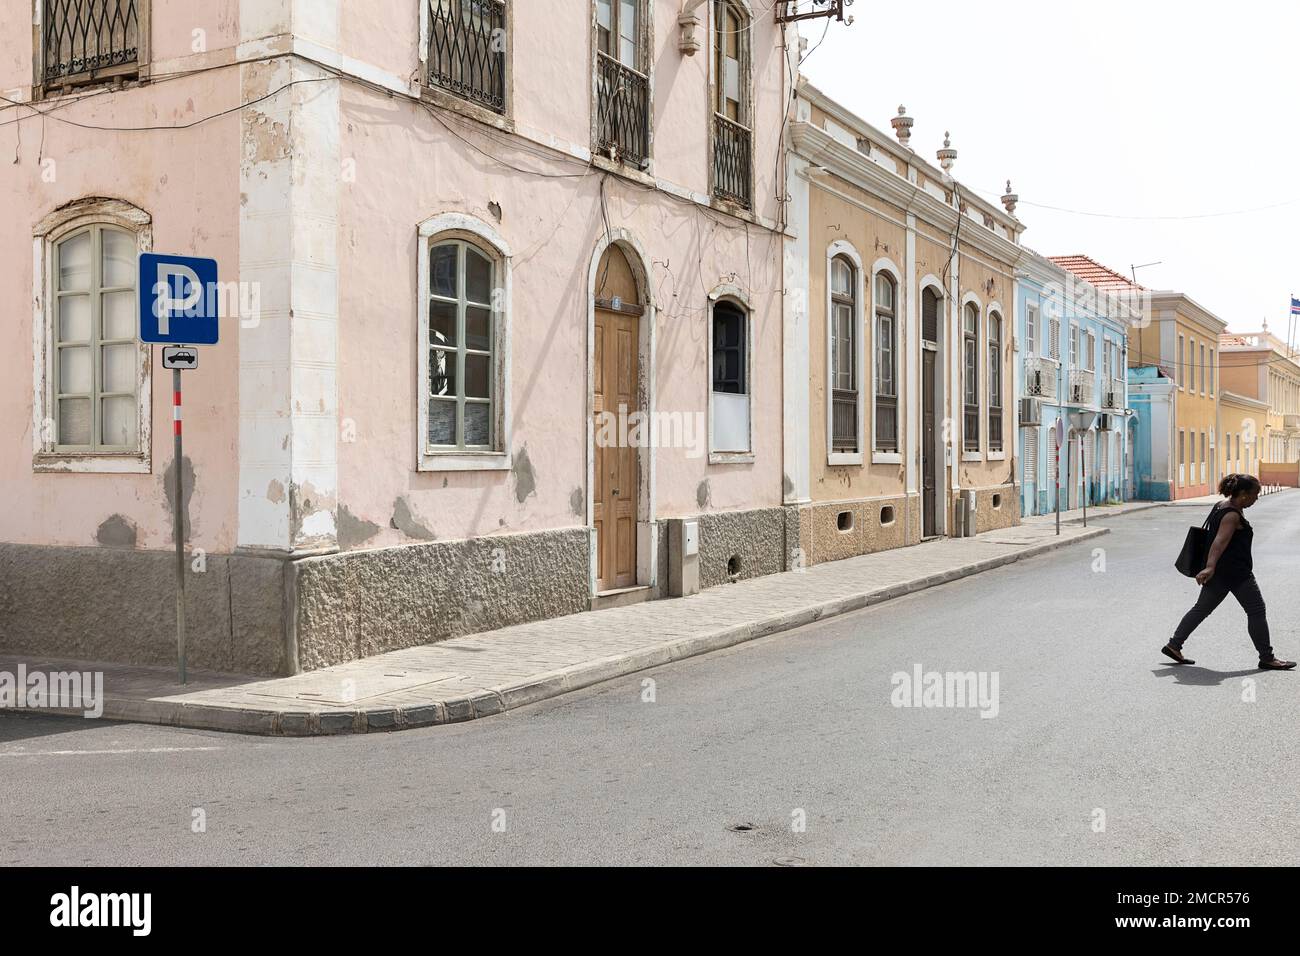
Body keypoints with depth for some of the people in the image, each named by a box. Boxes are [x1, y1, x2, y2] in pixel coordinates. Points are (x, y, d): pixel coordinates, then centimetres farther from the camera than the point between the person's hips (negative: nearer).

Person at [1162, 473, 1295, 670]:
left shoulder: (1221, 506, 12)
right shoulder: (1232, 515, -18)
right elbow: (1220, 542, -31)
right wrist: (1210, 567, -41)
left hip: (1219, 572, 10)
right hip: (1236, 573, -10)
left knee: (1202, 608, 10)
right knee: (1257, 611, 1)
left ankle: (1173, 646, 6)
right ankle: (1267, 658, 7)